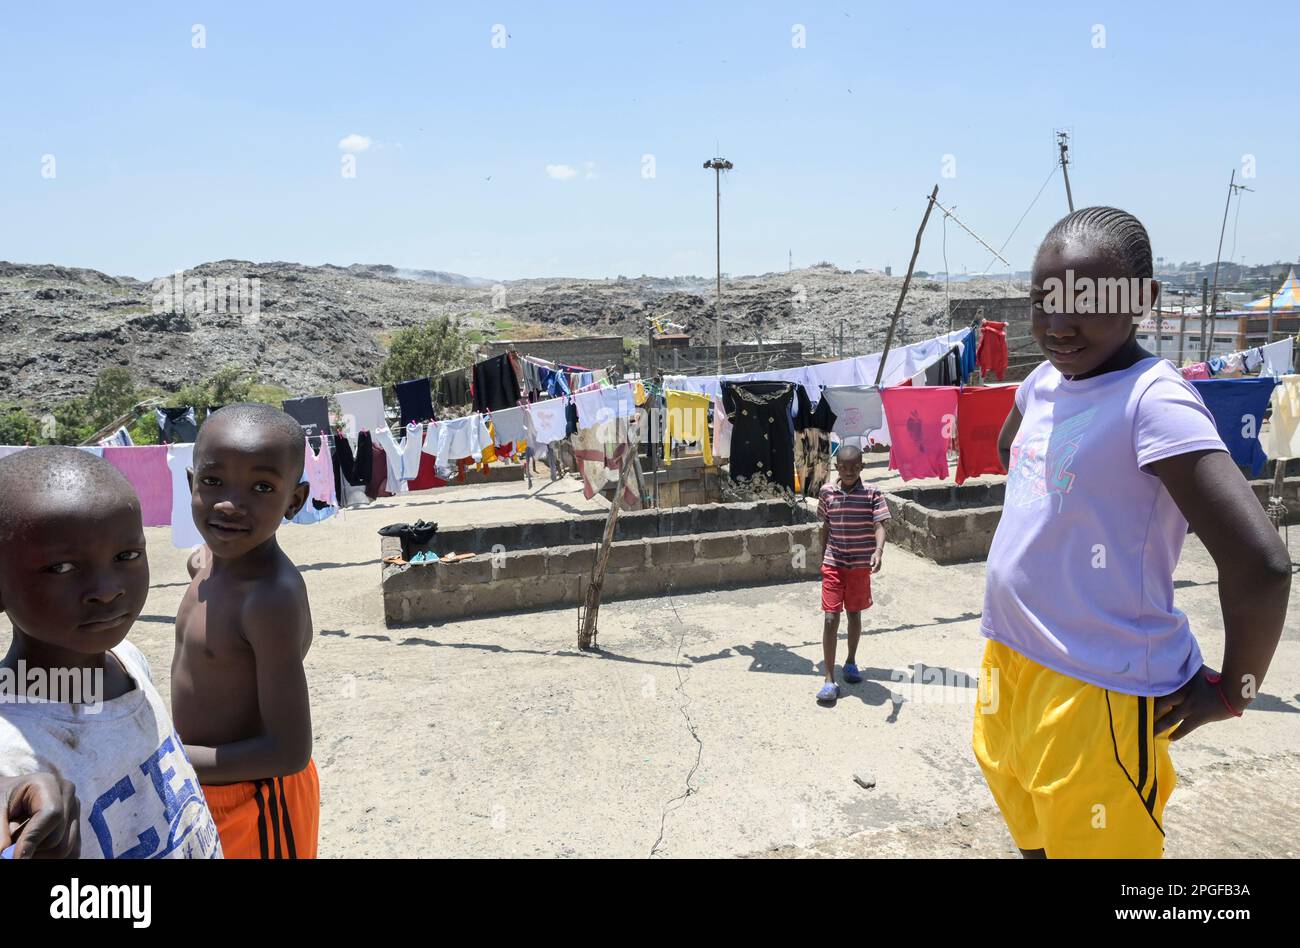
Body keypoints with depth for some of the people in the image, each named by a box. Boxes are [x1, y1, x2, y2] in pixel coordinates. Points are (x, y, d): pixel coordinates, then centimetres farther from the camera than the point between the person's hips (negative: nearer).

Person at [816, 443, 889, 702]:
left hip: (860, 565, 0)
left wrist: (878, 550, -35)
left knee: (854, 614, 15)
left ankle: (851, 662, 39)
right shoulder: (826, 491, -1)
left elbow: (879, 526, -17)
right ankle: (829, 680, -2)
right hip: (833, 564, 1)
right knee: (830, 619, -5)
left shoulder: (872, 494, -8)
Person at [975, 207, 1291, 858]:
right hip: (1010, 661, 7)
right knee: (1034, 841, 24)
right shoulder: (1045, 381, 3)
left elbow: (1260, 563, -27)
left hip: (1098, 694, -7)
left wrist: (1231, 692, -13)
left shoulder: (1154, 402, -20)